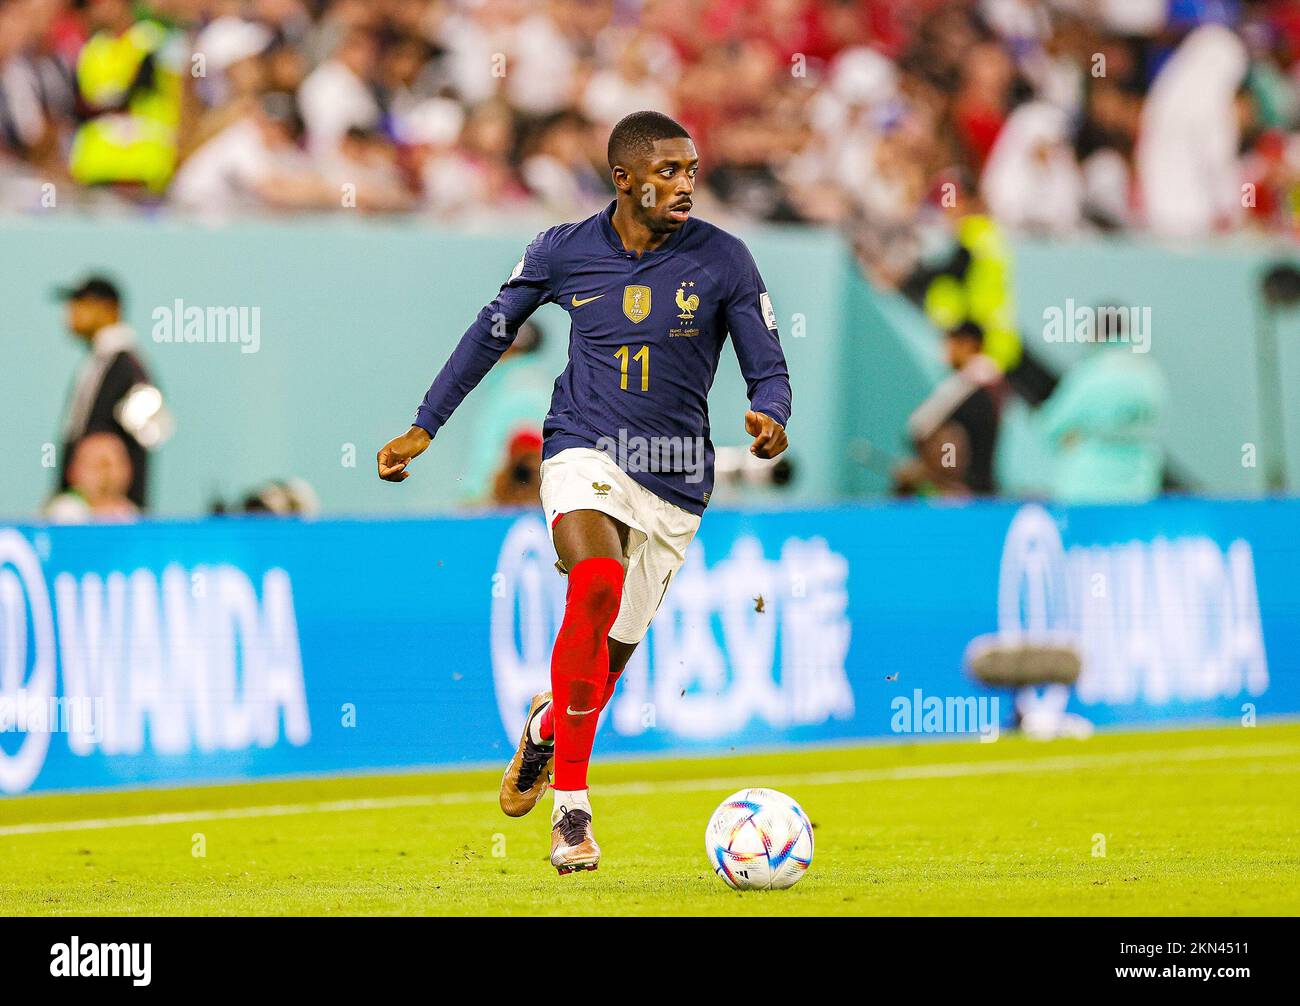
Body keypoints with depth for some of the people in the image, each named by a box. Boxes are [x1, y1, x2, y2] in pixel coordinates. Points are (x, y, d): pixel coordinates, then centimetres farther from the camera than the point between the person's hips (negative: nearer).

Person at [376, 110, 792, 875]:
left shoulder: (723, 260, -4)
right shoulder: (564, 252, -1)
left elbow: (769, 370, -1)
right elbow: (493, 331, 14)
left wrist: (770, 417, -24)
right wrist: (424, 428, 15)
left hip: (674, 481, 2)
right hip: (585, 454, -2)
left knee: (604, 662, 6)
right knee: (597, 585, -31)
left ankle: (546, 727, 46)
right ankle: (571, 808, -25)